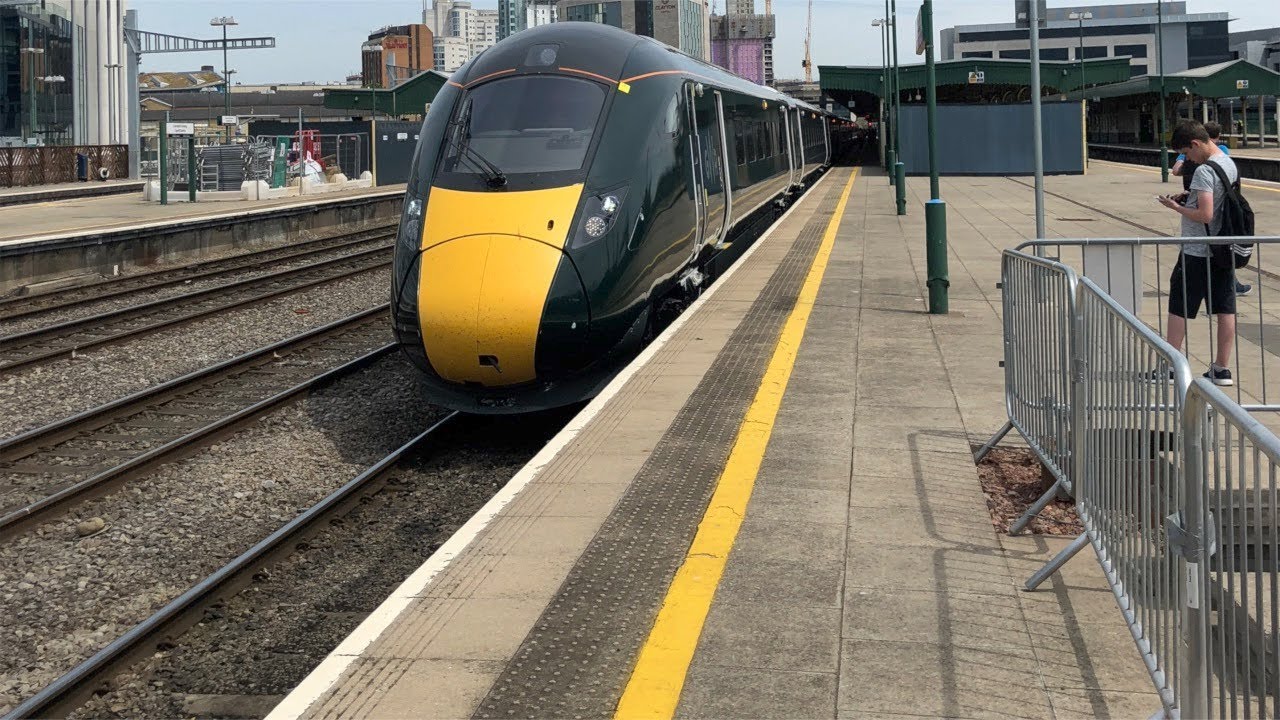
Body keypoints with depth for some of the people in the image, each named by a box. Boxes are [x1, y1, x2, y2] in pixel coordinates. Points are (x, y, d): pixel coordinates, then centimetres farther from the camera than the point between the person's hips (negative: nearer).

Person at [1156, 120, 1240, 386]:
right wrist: (1189, 196, 10)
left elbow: (1204, 215, -25)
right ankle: (1221, 368, 12)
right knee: (1225, 309, 7)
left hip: (1197, 253, -8)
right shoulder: (1230, 164, 9)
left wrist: (1176, 207, -11)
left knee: (1179, 309, 2)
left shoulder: (1204, 171, -19)